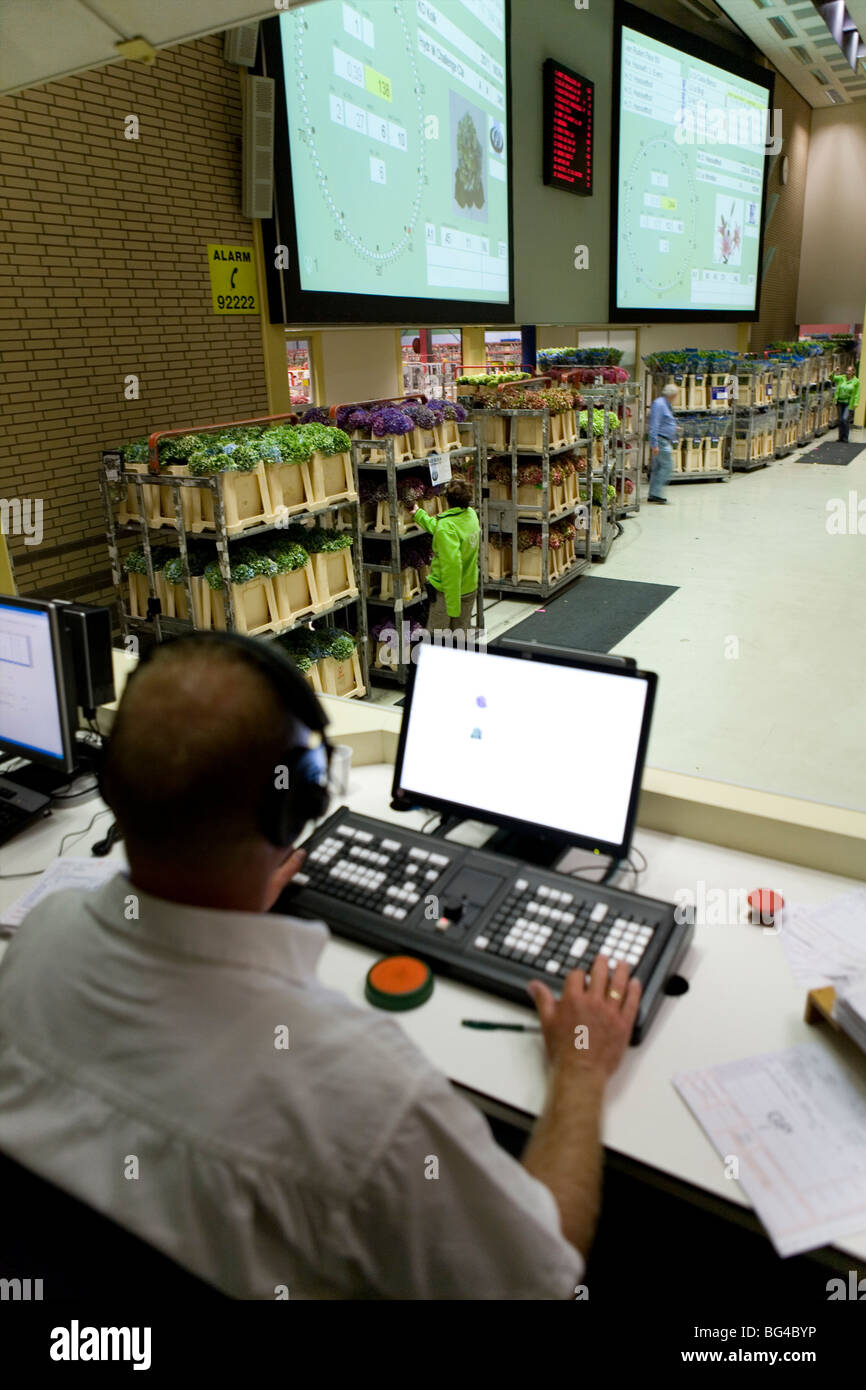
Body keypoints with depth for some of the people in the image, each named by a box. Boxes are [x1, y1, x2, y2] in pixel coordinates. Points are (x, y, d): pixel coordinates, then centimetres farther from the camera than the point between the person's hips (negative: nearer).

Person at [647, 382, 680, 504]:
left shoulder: (667, 405, 18)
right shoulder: (659, 404, -14)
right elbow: (654, 425, -20)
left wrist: (674, 428, 16)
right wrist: (654, 444, -24)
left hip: (665, 440, 10)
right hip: (661, 440, -10)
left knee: (657, 468, 10)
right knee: (667, 466, -13)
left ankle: (653, 495, 13)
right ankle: (655, 493, -13)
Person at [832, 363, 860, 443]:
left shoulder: (856, 381, -5)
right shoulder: (842, 378, 2)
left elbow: (857, 394, -5)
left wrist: (855, 403, -12)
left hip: (849, 403, -4)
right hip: (840, 402, 4)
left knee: (845, 419, -16)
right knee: (840, 420, 8)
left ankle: (845, 438, -7)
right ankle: (841, 437, 19)